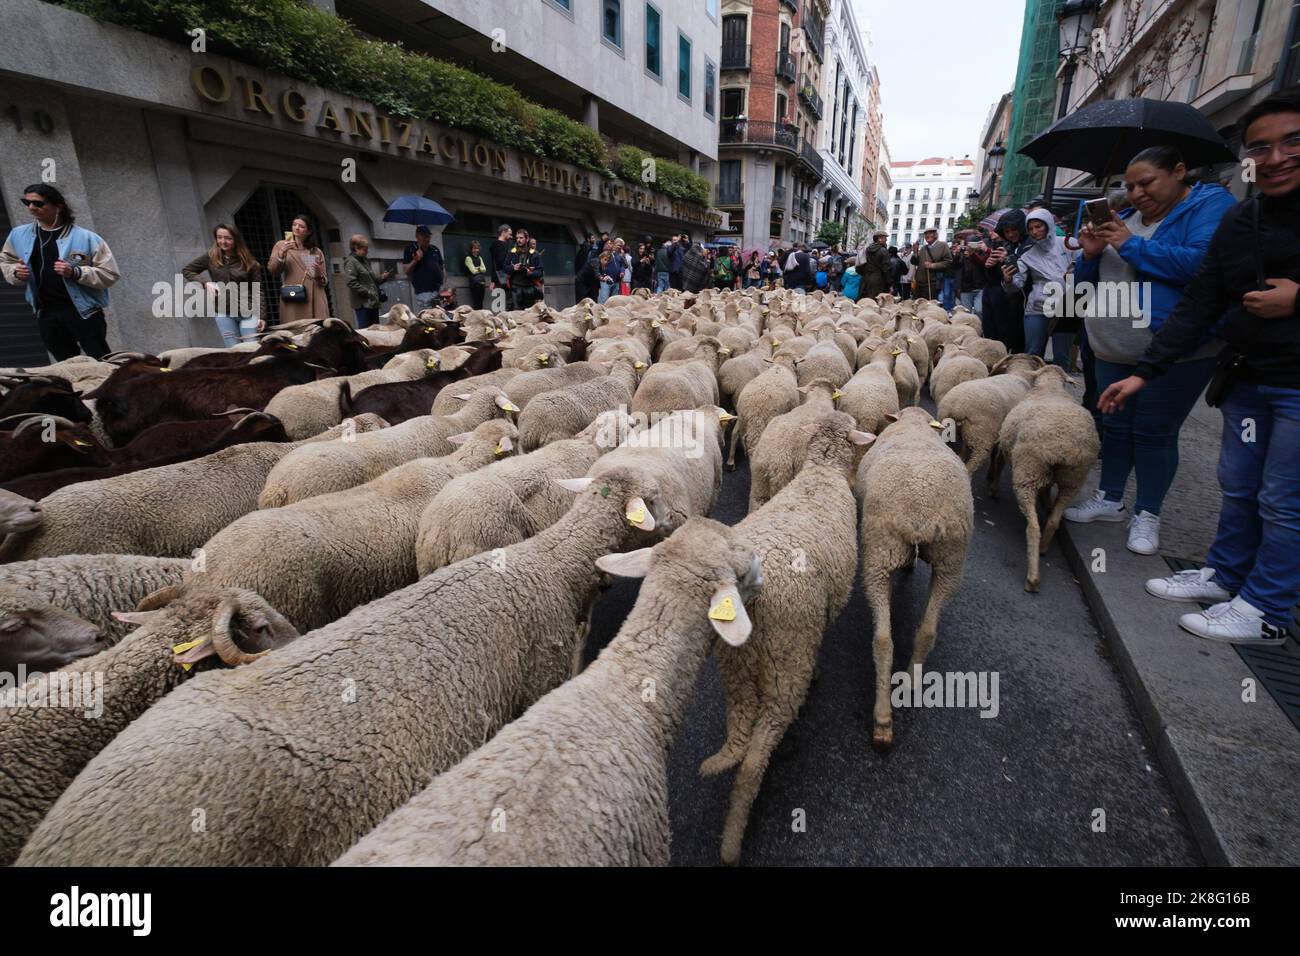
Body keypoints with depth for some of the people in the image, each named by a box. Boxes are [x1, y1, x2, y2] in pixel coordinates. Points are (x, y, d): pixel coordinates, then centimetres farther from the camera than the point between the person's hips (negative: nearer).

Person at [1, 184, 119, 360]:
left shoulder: (85, 237, -8)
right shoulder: (18, 235, 8)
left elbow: (109, 274, -10)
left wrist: (75, 272, -22)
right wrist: (16, 273, -2)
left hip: (83, 311, -5)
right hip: (46, 314, 5)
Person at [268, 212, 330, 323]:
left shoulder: (316, 251, 17)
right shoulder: (281, 245, 13)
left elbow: (324, 281, 19)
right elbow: (272, 270, 1)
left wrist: (319, 275, -4)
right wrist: (282, 253, -12)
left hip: (316, 301, 2)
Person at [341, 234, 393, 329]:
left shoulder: (365, 261, 17)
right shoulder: (350, 262, -7)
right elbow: (352, 283, -16)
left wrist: (382, 278, 6)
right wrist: (368, 293, -18)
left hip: (373, 303, 8)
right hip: (362, 304, -8)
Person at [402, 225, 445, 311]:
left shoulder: (435, 249, 15)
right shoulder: (410, 250, 2)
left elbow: (442, 267, 18)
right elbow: (405, 270, 0)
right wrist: (415, 260, -16)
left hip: (440, 290, 5)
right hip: (423, 292, -4)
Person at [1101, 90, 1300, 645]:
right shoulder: (1239, 220, 8)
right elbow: (1199, 304, 6)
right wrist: (1145, 372, 0)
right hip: (1247, 380, 6)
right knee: (1238, 489, 16)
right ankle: (1225, 575, 32)